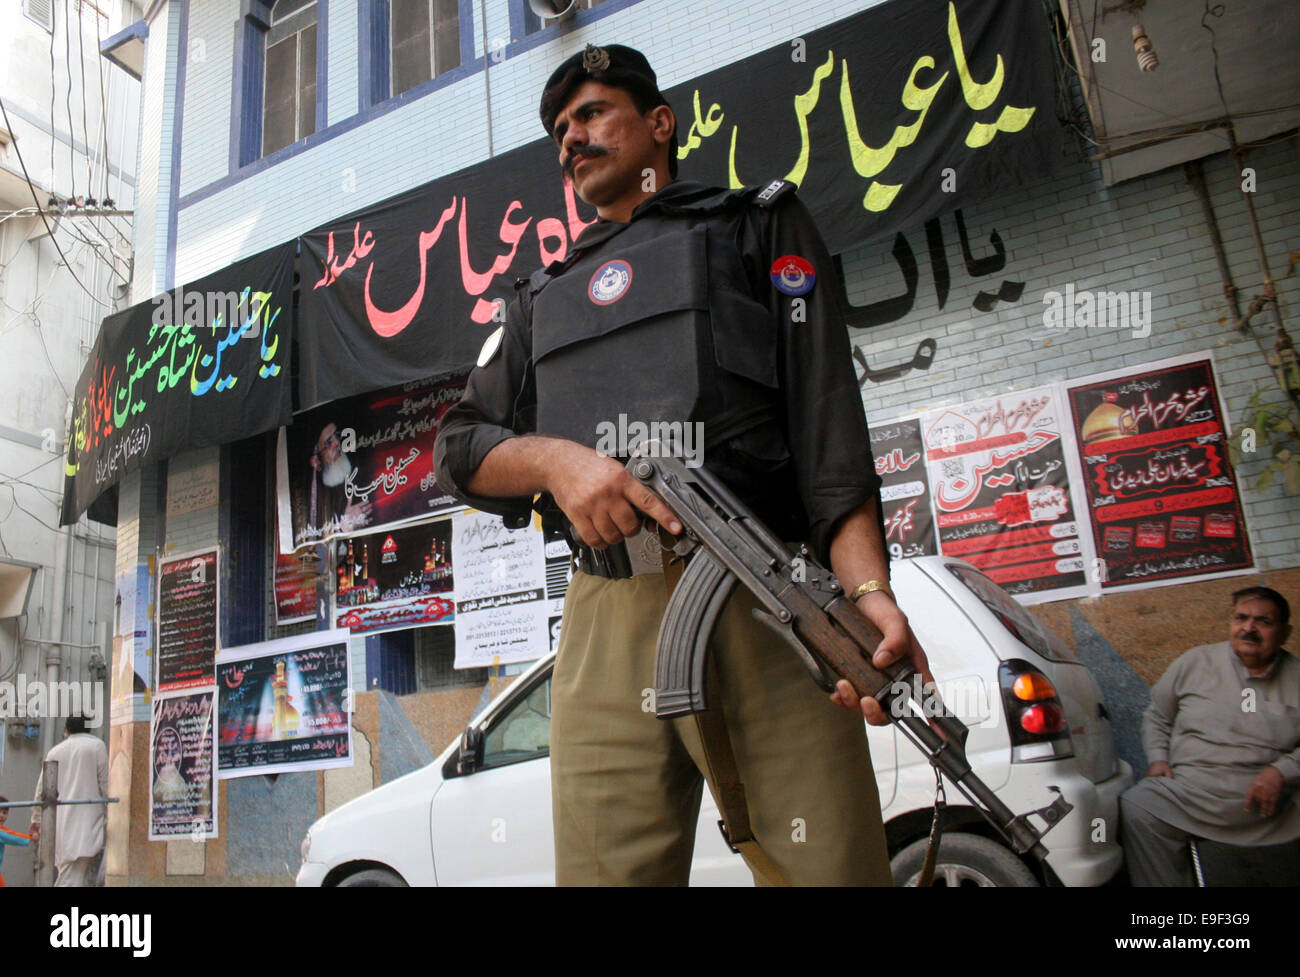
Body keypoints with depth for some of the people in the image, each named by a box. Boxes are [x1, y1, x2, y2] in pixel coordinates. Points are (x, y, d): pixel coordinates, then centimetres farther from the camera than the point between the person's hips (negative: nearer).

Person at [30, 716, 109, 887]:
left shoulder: (54, 752, 14)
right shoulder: (97, 745, 1)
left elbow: (41, 791, 18)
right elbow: (105, 785, -3)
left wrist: (36, 822, 27)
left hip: (59, 826, 5)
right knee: (70, 880, -10)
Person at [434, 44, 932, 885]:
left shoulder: (760, 226, 16)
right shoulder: (547, 295, 28)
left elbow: (826, 410, 0)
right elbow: (459, 448, 19)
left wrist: (868, 590, -15)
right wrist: (555, 458, -5)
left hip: (759, 613, -3)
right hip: (603, 628, 4)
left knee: (829, 865, -7)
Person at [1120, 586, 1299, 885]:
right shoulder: (1195, 662, 11)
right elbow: (1157, 715, 18)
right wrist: (1158, 758, 3)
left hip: (1266, 796, 0)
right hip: (1190, 787, 0)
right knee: (1135, 808, -25)